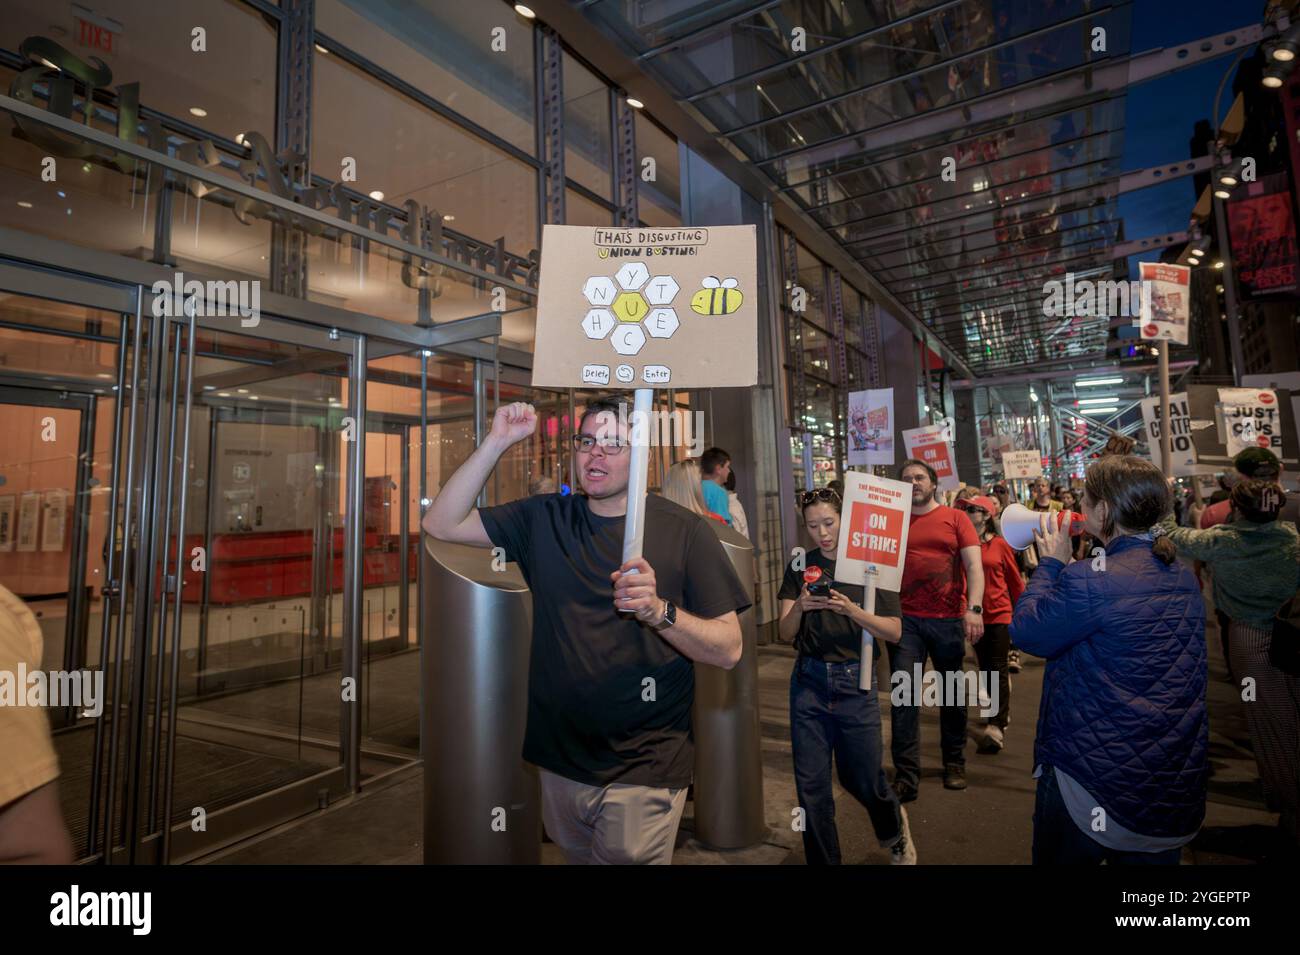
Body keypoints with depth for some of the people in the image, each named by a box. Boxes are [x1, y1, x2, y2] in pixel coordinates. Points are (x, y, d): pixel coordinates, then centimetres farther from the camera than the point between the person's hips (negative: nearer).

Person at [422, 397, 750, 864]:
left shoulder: (684, 531, -11)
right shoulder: (545, 519, 1)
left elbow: (729, 650, -13)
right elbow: (441, 524, -4)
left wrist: (659, 611, -31)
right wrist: (497, 441, -14)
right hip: (561, 760, 4)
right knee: (575, 854, 24)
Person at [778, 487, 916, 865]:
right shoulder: (801, 566, 1)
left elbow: (894, 632, -7)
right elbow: (786, 633, -2)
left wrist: (852, 611, -23)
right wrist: (799, 607, -23)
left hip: (855, 682, -1)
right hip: (809, 681, 2)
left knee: (861, 779, 12)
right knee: (810, 784, 5)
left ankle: (895, 828, 45)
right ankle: (822, 860, 27)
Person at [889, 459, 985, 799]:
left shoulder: (955, 518, 4)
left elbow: (974, 566, -4)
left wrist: (974, 608, -16)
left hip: (948, 618, 0)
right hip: (905, 618, 1)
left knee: (952, 692, 13)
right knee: (903, 694, -3)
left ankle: (954, 763, 32)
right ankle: (906, 775, 4)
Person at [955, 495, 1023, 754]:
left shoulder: (1000, 544, -7)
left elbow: (1015, 579, 2)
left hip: (999, 613, -4)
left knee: (998, 670, -3)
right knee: (986, 669, 16)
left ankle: (996, 727, -3)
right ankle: (1001, 712, 35)